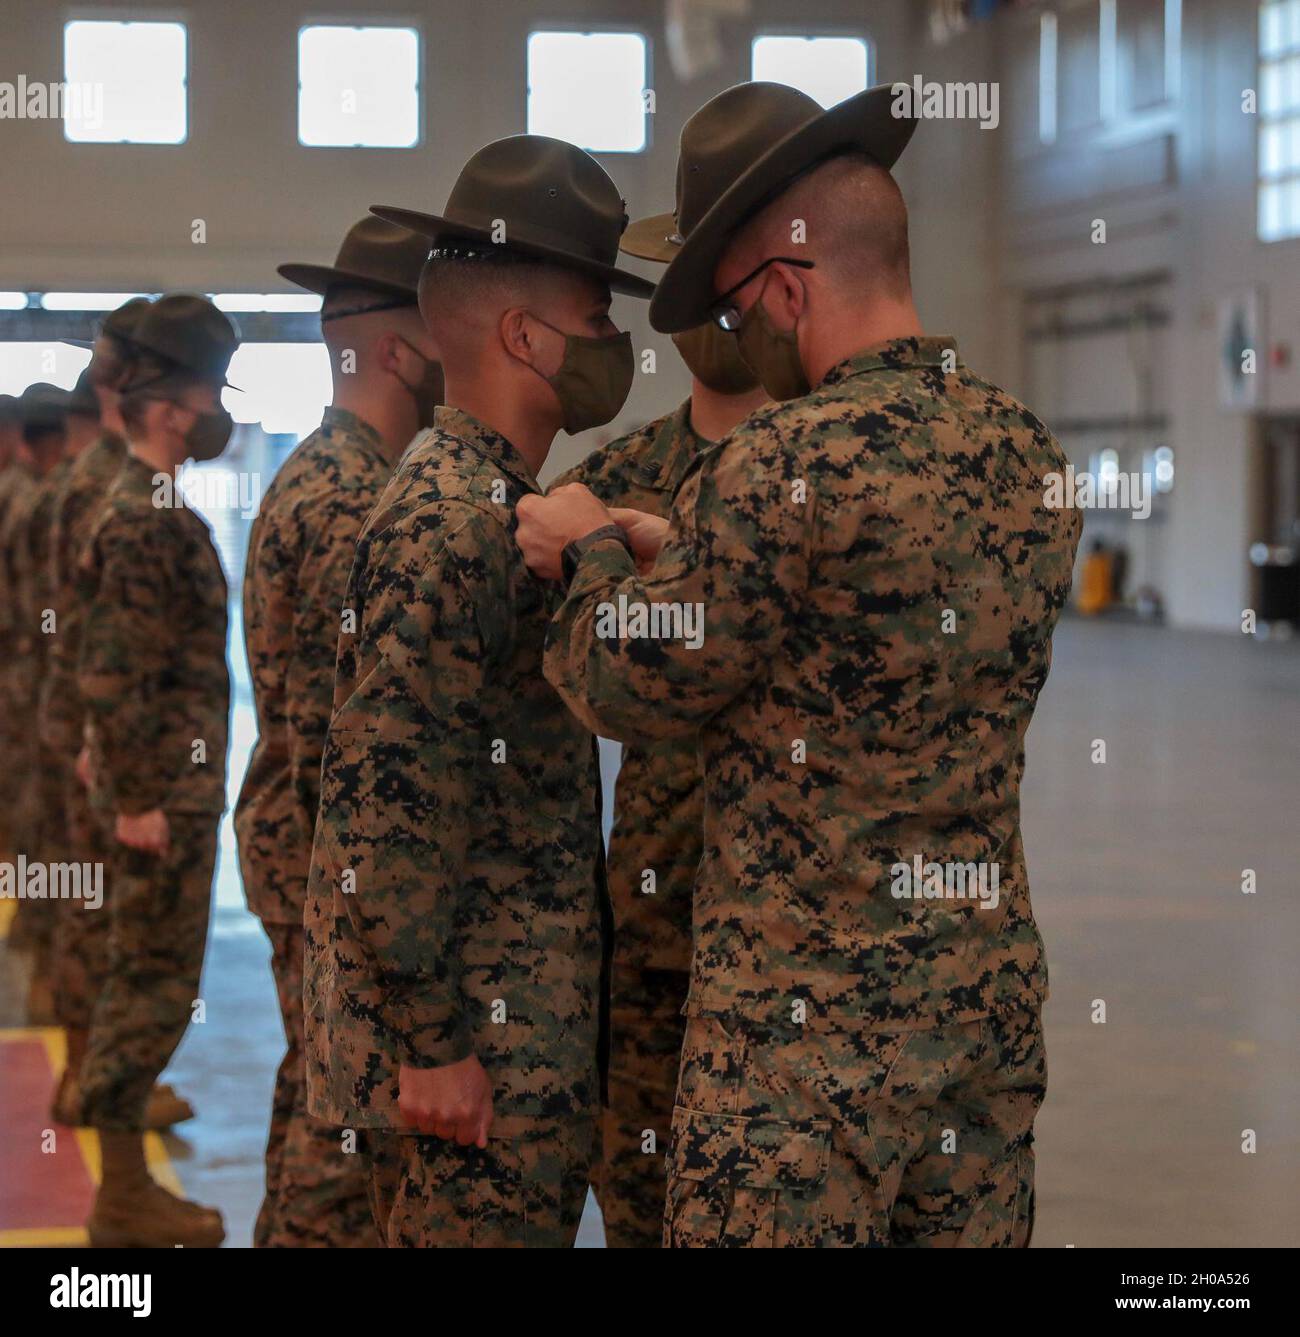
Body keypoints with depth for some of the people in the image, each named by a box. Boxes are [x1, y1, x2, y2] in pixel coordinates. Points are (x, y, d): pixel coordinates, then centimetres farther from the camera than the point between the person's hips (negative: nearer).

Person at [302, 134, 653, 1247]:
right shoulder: (452, 524, -18)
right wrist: (432, 1043, -21)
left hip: (523, 1036, 10)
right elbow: (387, 800, -23)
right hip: (480, 1062, -10)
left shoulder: (490, 500, 15)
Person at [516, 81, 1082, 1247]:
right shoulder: (1028, 450, 5)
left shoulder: (787, 464, -19)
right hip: (996, 985, 8)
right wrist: (672, 552, 18)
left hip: (813, 1009, -7)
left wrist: (592, 551, 11)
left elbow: (632, 691, -7)